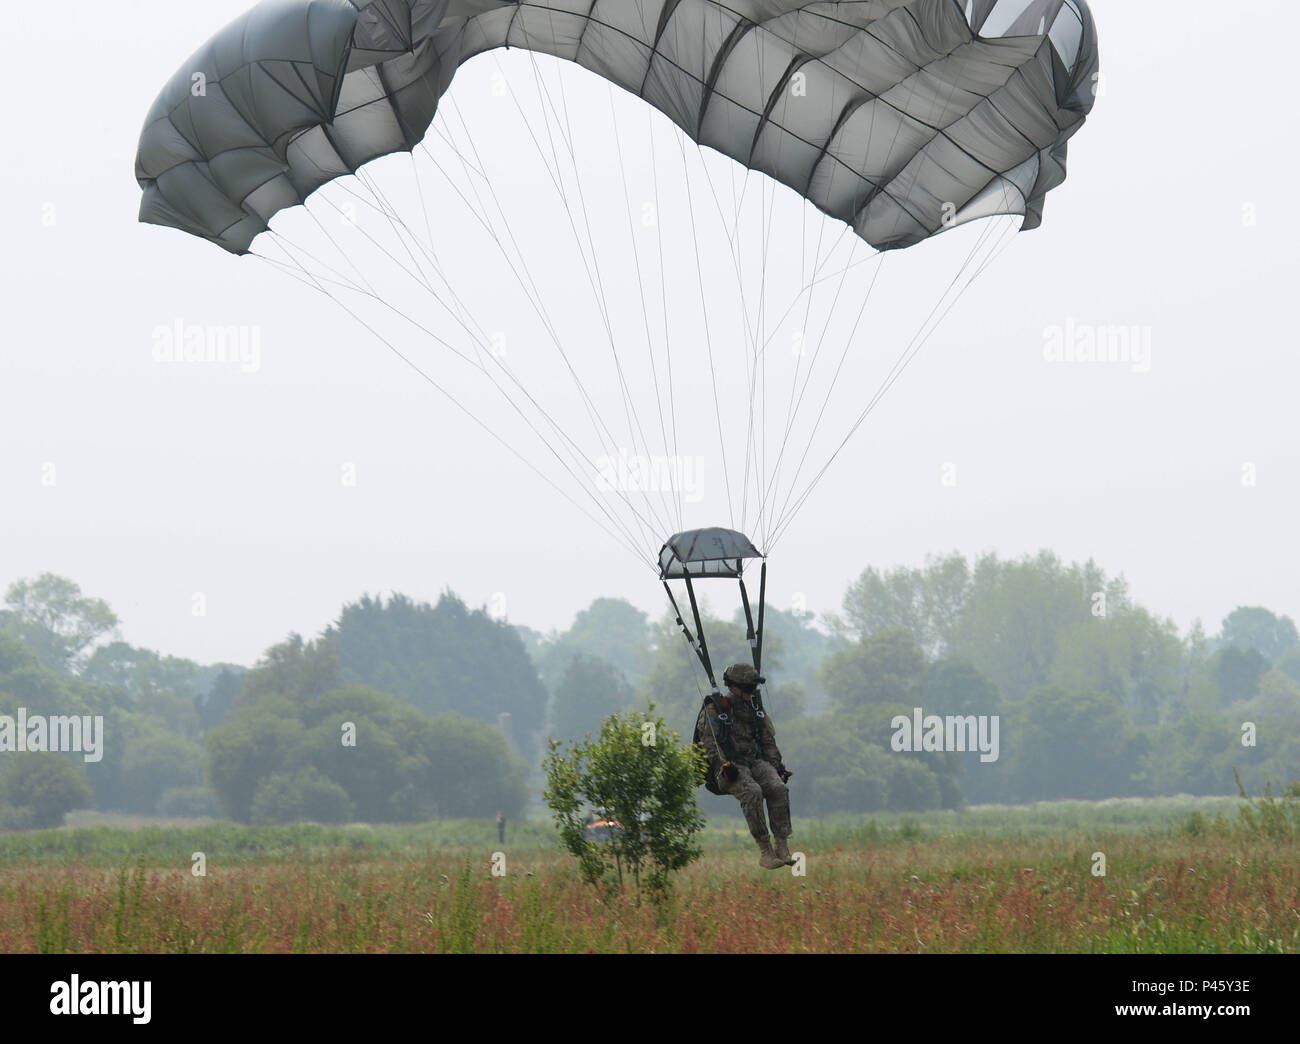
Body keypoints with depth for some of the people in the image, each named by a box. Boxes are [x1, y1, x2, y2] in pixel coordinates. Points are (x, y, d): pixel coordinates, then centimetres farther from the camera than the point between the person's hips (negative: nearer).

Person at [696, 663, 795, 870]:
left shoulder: (756, 708, 18)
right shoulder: (715, 709, 1)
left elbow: (768, 741, 21)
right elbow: (709, 743, -7)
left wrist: (777, 765, 7)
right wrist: (724, 765, -21)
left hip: (756, 761, 5)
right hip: (730, 766, -5)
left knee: (779, 788, -27)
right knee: (752, 792, -35)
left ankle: (782, 846, -28)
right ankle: (765, 851, -33)